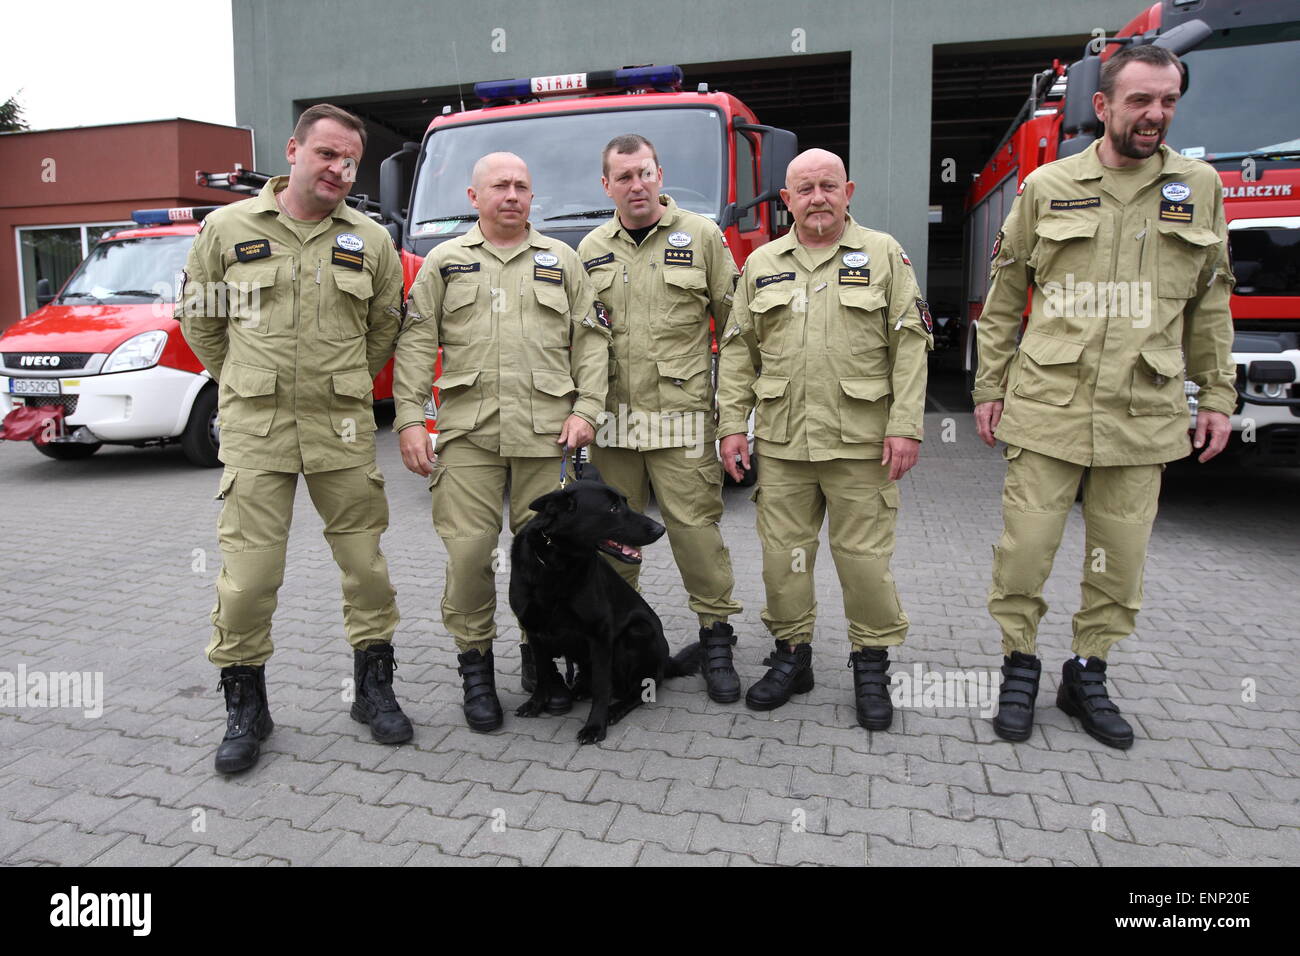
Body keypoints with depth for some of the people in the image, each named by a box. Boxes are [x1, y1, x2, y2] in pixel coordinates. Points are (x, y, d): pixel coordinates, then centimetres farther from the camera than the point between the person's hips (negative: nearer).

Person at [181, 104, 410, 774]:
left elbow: (386, 327, 16)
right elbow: (199, 319, 13)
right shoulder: (228, 228, 4)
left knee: (366, 561, 5)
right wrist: (246, 387, 15)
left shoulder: (370, 240, 7)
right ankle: (245, 706, 18)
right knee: (248, 572, -1)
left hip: (344, 429, 1)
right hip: (254, 428, -1)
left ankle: (374, 688, 23)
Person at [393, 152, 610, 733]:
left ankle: (541, 656, 21)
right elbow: (416, 345, 7)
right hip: (468, 429, 0)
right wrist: (409, 420, -2)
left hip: (544, 429, 1)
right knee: (468, 547, -4)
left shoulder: (561, 261, 15)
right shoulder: (444, 262, 12)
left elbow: (590, 342, 10)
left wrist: (585, 410, -1)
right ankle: (475, 662, 13)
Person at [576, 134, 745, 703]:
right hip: (612, 415, 3)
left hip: (680, 412, -3)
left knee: (695, 524, -4)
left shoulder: (701, 236, 5)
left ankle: (715, 638, 10)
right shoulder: (591, 250, 14)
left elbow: (735, 321, 5)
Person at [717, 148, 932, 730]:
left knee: (865, 554, 2)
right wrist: (732, 424, 3)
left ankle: (872, 665, 18)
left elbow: (910, 346, 0)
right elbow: (738, 351, 11)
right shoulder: (761, 265, 12)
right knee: (783, 551, 7)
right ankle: (791, 655, 24)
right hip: (781, 441, 3)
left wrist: (905, 425, -9)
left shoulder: (883, 255, 5)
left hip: (860, 441, -2)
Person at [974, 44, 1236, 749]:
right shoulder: (1047, 187, 4)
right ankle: (1020, 665, 19)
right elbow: (1004, 295, 6)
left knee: (1120, 555, 8)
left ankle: (1087, 675, 25)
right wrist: (989, 387, 3)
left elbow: (1210, 302, 14)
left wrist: (1217, 394, 10)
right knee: (1025, 545, -1)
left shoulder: (1199, 188, 10)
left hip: (1144, 413, 2)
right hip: (1046, 406, -2)